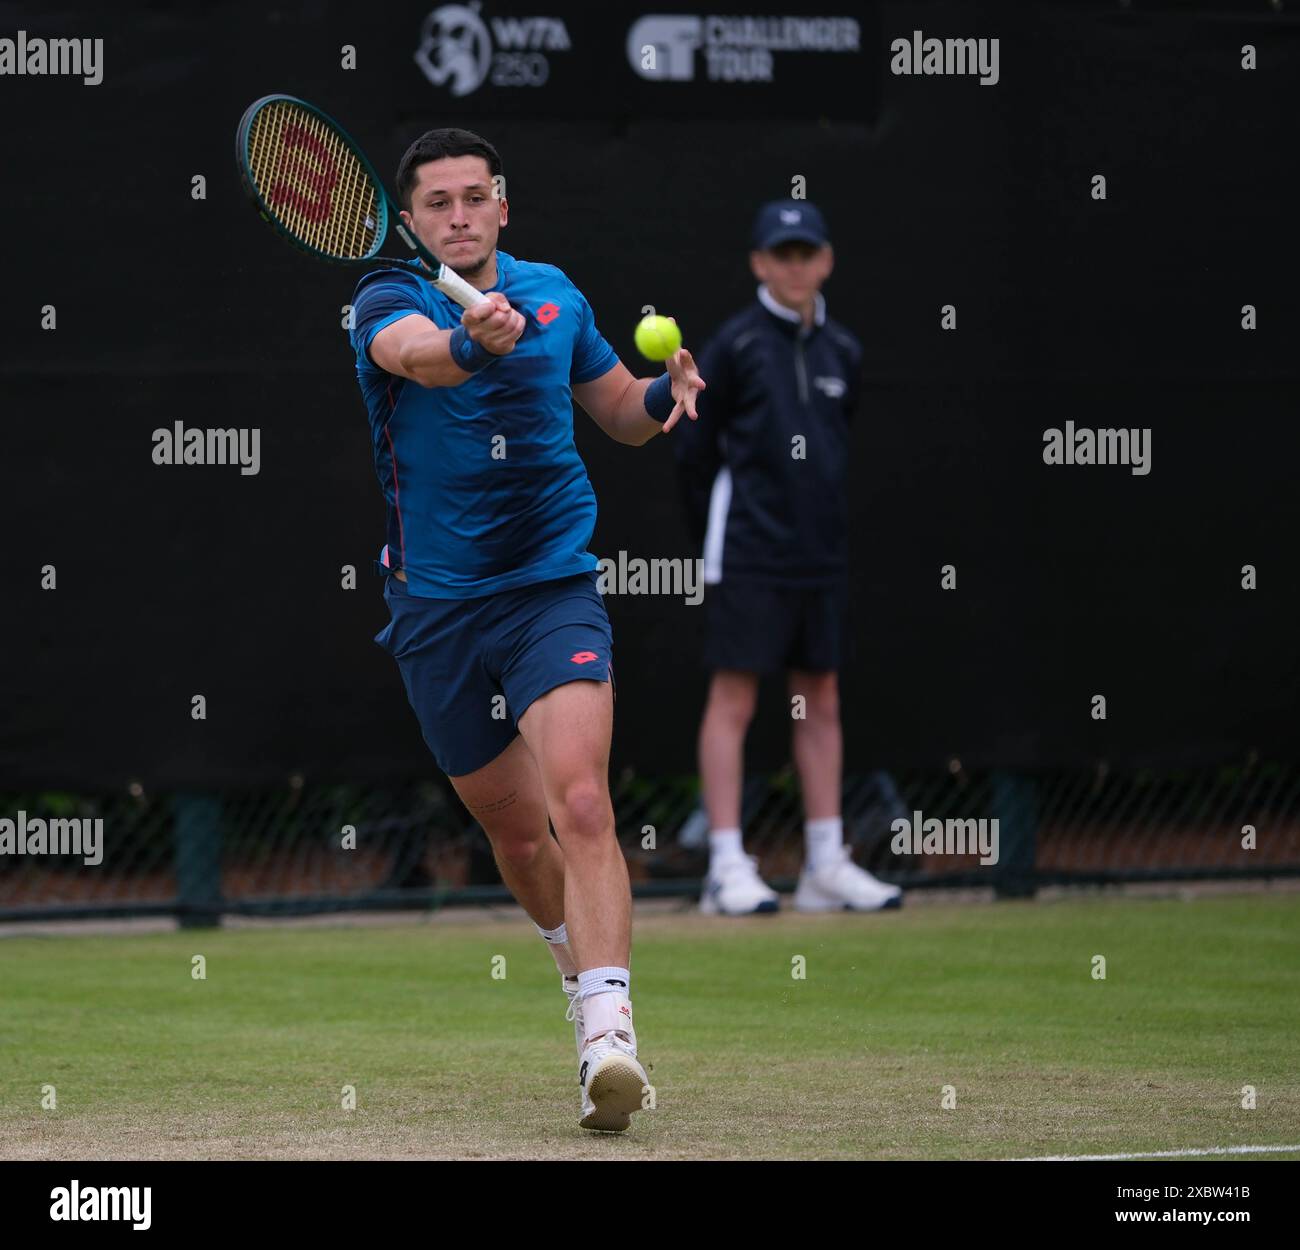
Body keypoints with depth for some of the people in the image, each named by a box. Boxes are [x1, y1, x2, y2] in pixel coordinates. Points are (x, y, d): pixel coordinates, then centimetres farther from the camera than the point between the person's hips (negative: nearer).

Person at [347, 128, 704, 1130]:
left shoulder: (553, 294, 5)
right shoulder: (390, 302, -6)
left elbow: (622, 410, 19)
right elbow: (416, 352, -32)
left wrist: (665, 394, -4)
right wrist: (475, 342, -54)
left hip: (554, 586, 0)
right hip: (439, 608, 0)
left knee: (580, 804, -21)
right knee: (516, 827, 15)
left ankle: (608, 1039, -31)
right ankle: (578, 959, 45)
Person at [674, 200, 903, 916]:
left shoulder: (842, 353, 10)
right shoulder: (734, 346, -5)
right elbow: (696, 453, -1)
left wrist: (827, 522, 10)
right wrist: (719, 540, 1)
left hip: (822, 555, 5)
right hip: (748, 555, -5)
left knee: (821, 699, 7)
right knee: (733, 698, -5)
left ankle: (825, 864, 11)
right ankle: (727, 867, -5)